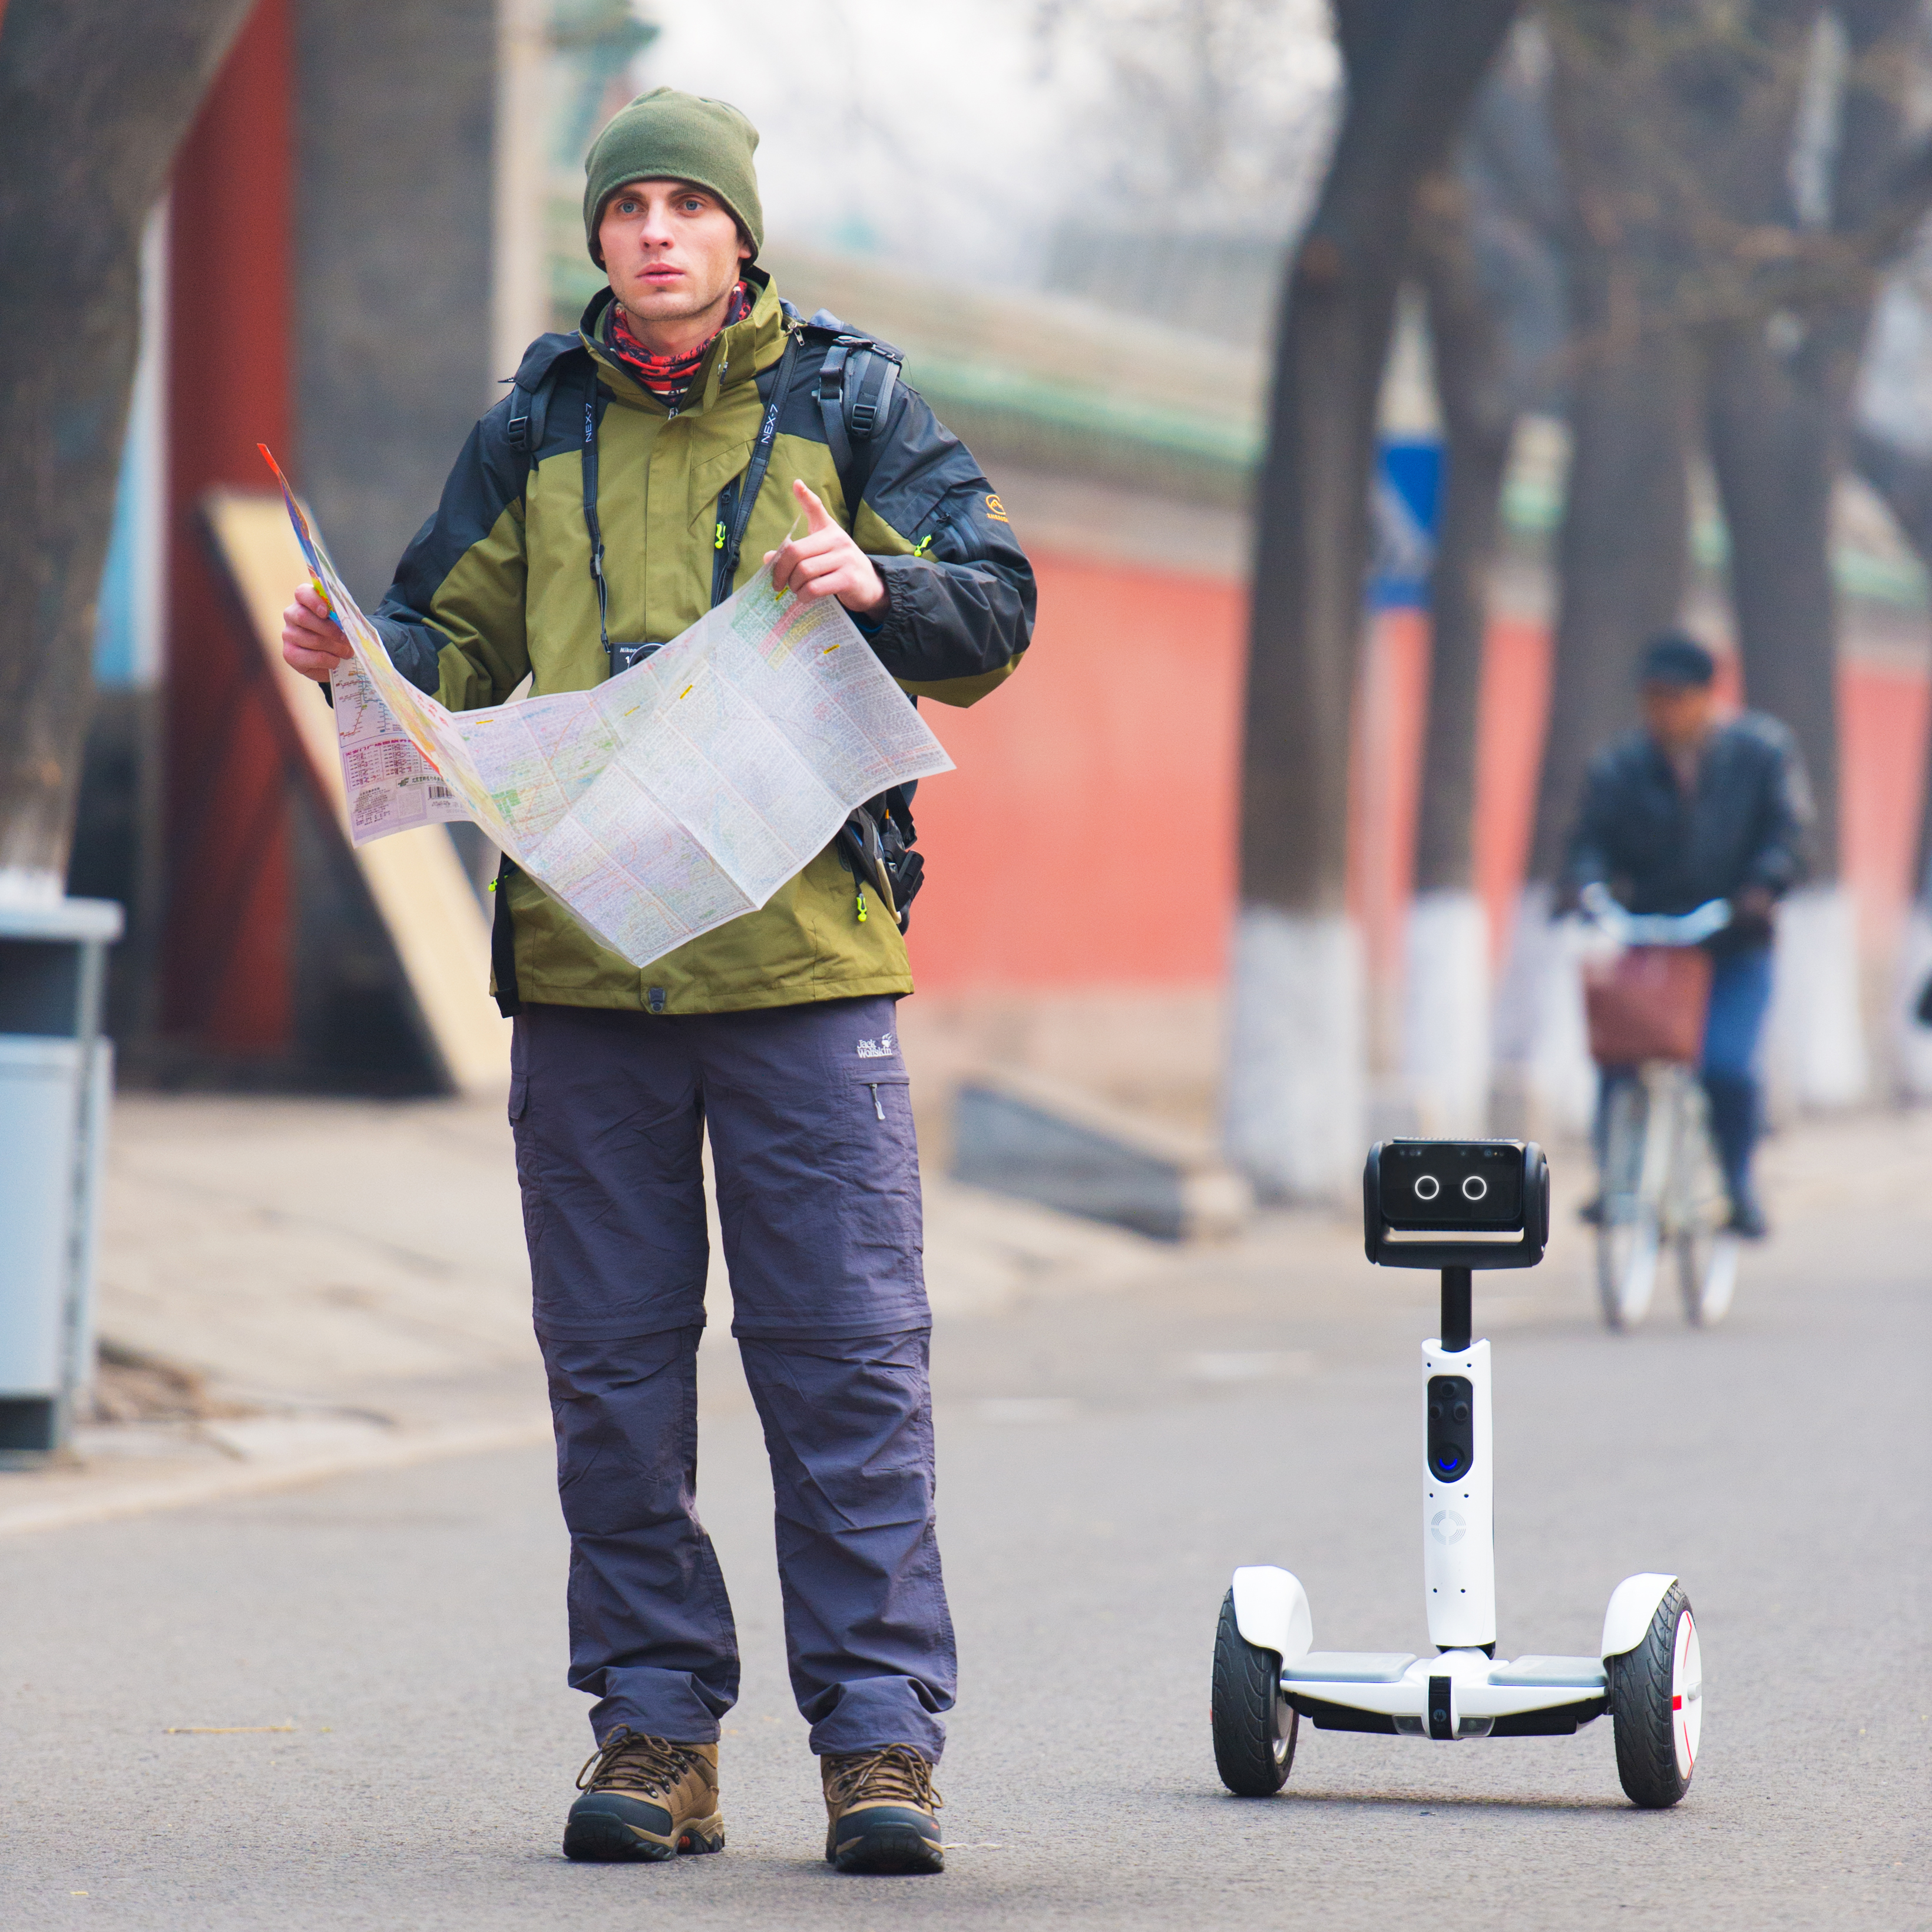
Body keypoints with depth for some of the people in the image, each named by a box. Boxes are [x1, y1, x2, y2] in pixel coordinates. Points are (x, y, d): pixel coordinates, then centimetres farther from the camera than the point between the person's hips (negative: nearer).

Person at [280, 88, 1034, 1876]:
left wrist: (876, 587, -17)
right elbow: (459, 650, 17)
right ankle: (653, 1727, 12)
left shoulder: (850, 406, 6)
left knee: (846, 1355, -4)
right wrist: (366, 651, -5)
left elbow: (994, 617, 3)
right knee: (614, 1360, 5)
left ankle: (880, 1732, 0)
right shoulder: (537, 431, 12)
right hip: (582, 961, 3)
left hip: (804, 957, -3)